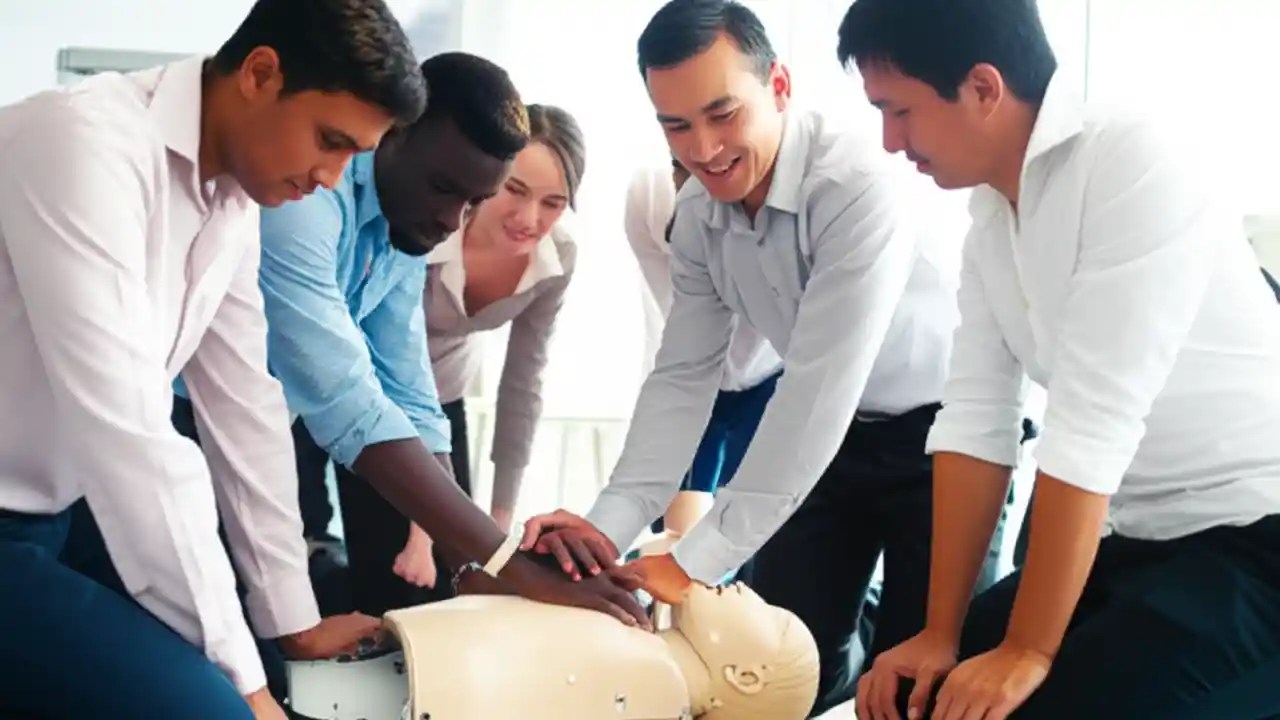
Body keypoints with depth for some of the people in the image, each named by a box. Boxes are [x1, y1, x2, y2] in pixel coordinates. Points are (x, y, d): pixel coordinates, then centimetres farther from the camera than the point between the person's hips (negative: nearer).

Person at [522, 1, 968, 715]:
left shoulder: (857, 184, -31)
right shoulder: (698, 214, -8)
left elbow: (822, 387, -34)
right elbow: (683, 377, -5)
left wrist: (695, 561, -34)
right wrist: (609, 526, -20)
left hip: (936, 432, -6)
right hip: (835, 435, 6)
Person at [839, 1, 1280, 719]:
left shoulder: (1137, 166, -22)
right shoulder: (990, 220, 4)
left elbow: (1093, 426, -24)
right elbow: (976, 422, 0)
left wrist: (1028, 651, -20)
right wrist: (940, 633, -2)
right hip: (1136, 538, 8)